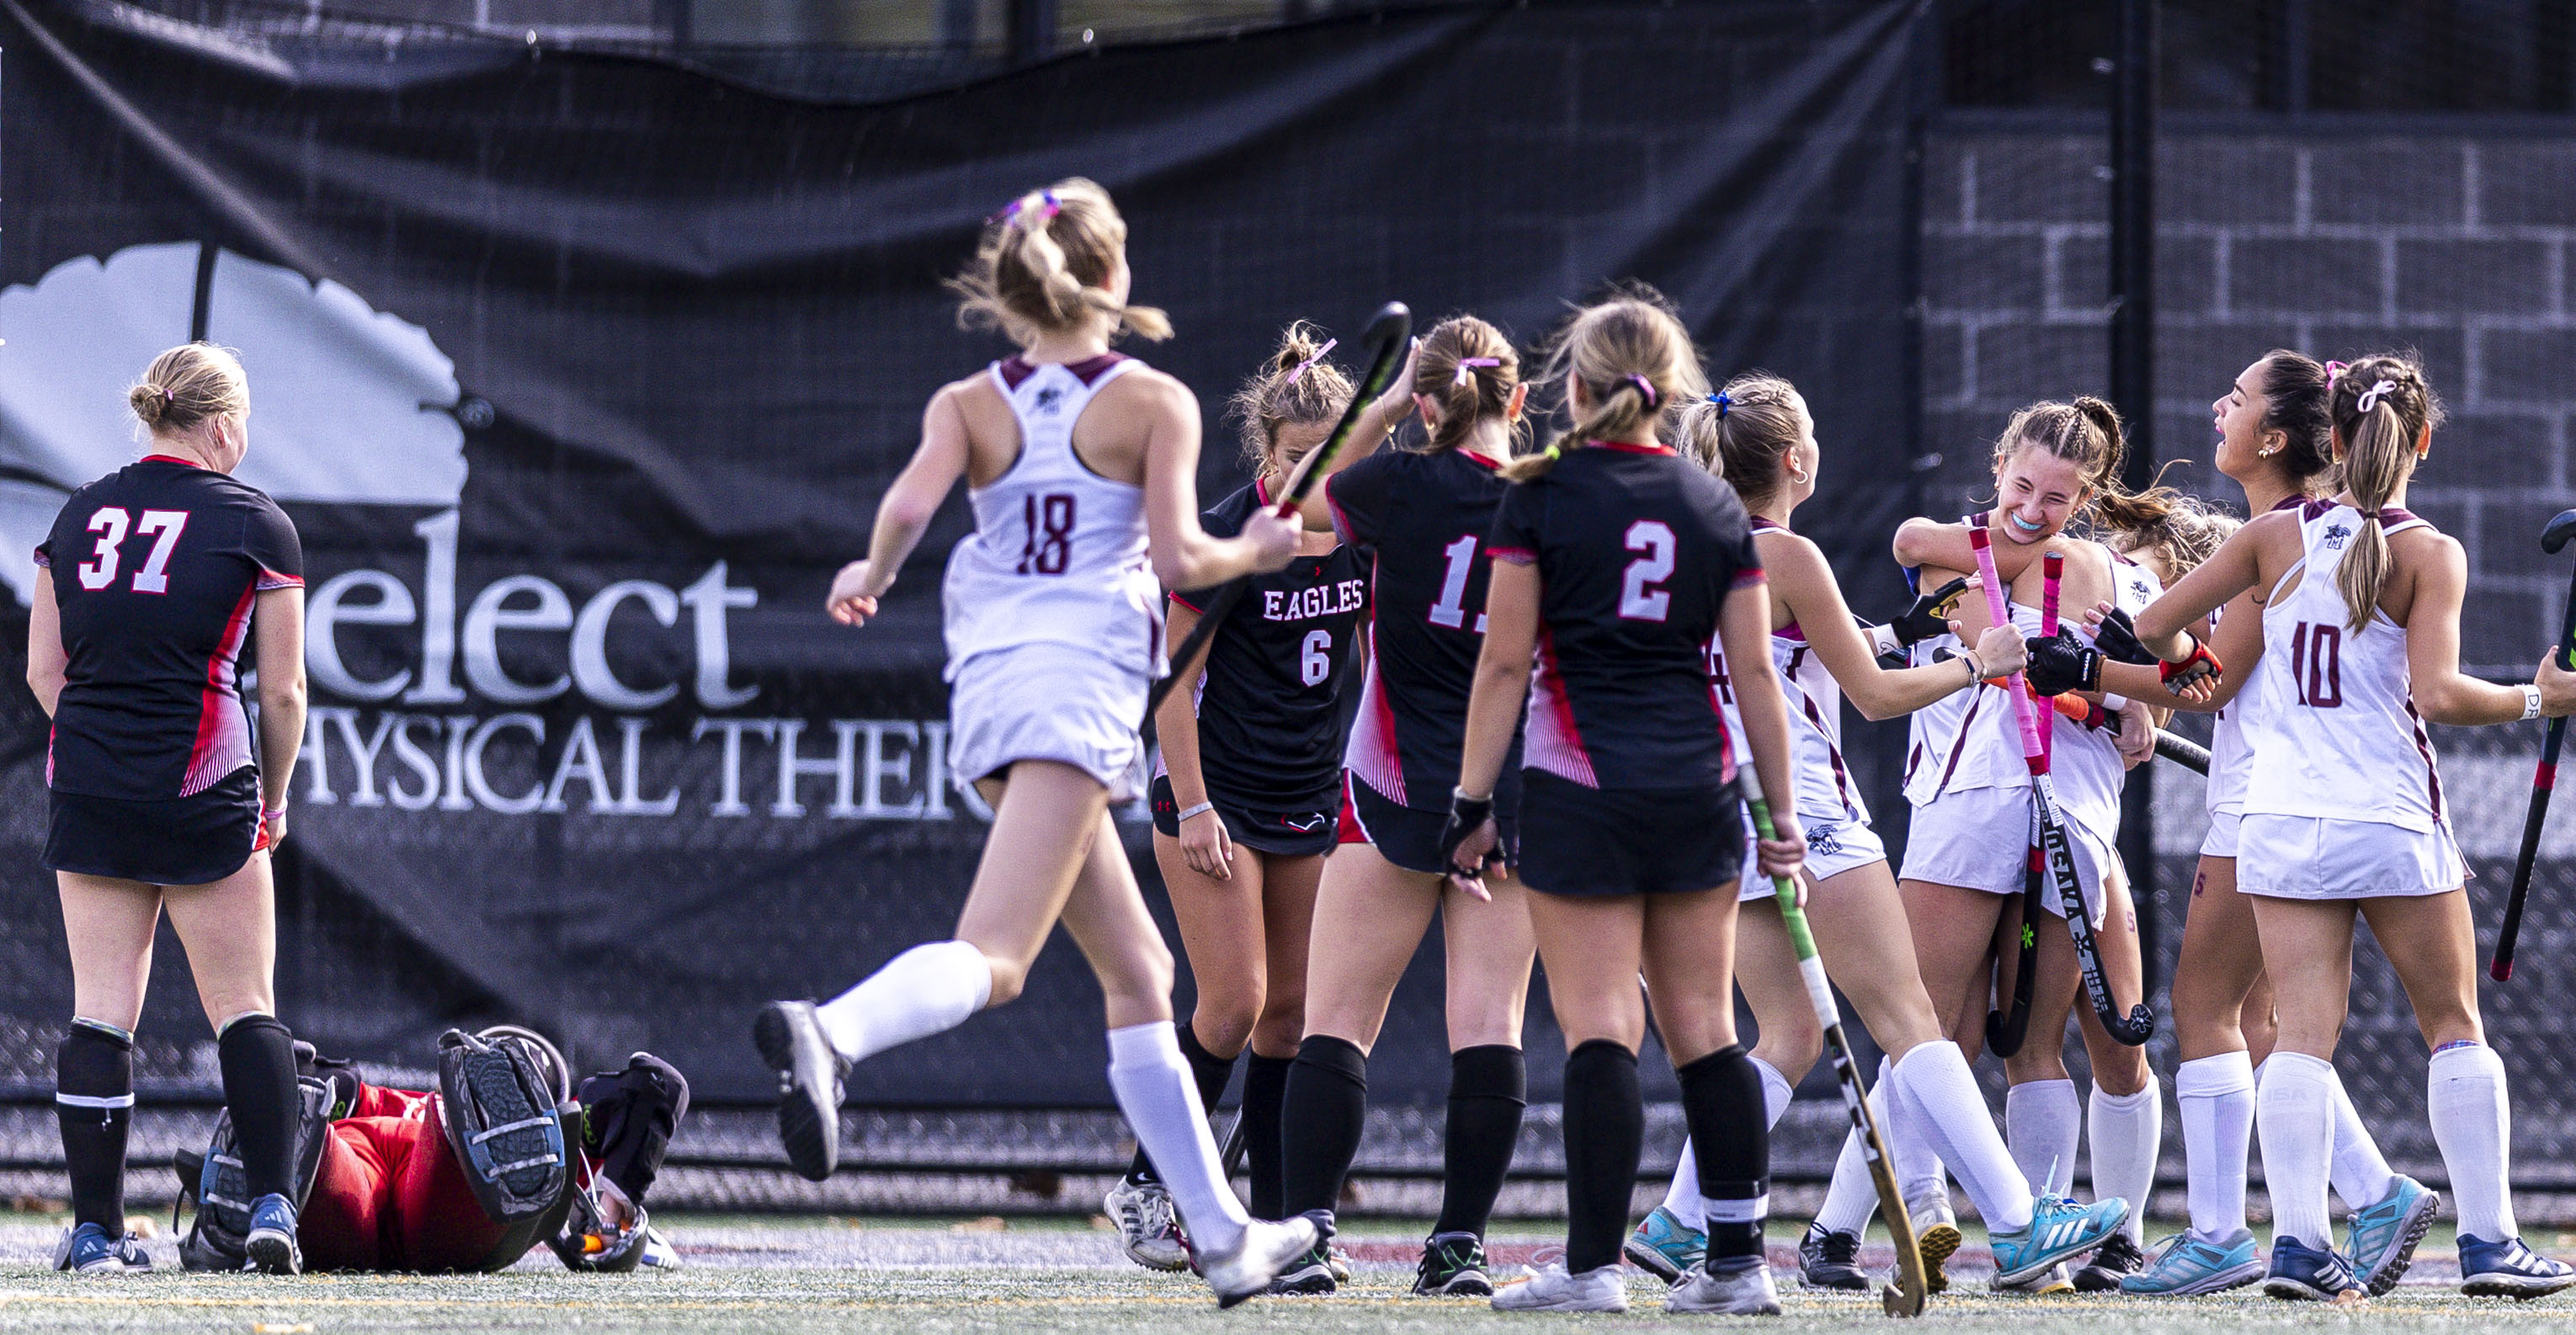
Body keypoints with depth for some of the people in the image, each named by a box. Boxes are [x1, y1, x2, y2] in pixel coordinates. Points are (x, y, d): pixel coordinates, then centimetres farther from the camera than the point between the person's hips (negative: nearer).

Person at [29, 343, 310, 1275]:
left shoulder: (79, 515, 10)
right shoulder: (256, 524, -2)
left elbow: (42, 670, 10)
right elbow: (283, 691, -1)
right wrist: (273, 800, 12)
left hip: (84, 787, 4)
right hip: (205, 795, -4)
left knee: (99, 1010, 4)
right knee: (244, 1005, 3)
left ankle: (95, 1229, 3)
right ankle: (272, 1205, -6)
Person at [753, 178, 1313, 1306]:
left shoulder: (969, 404, 12)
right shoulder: (1155, 403, 3)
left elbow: (910, 502, -7)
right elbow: (1179, 558, -7)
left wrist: (870, 574, 13)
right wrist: (1253, 551, 13)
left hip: (986, 683, 6)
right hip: (1080, 683, -6)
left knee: (1138, 970, 14)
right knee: (992, 957, -20)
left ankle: (1224, 1235, 16)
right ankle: (827, 1033, -50)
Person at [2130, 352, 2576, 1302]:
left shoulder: (2277, 534, 3)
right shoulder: (2430, 554, -6)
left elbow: (2156, 628, 5)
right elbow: (2437, 693, -16)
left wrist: (2194, 661, 27)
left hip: (2280, 822, 3)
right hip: (2392, 822, -3)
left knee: (2301, 1035, 0)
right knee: (2455, 1027, 10)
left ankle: (2298, 1240, -12)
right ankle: (2488, 1241, 9)